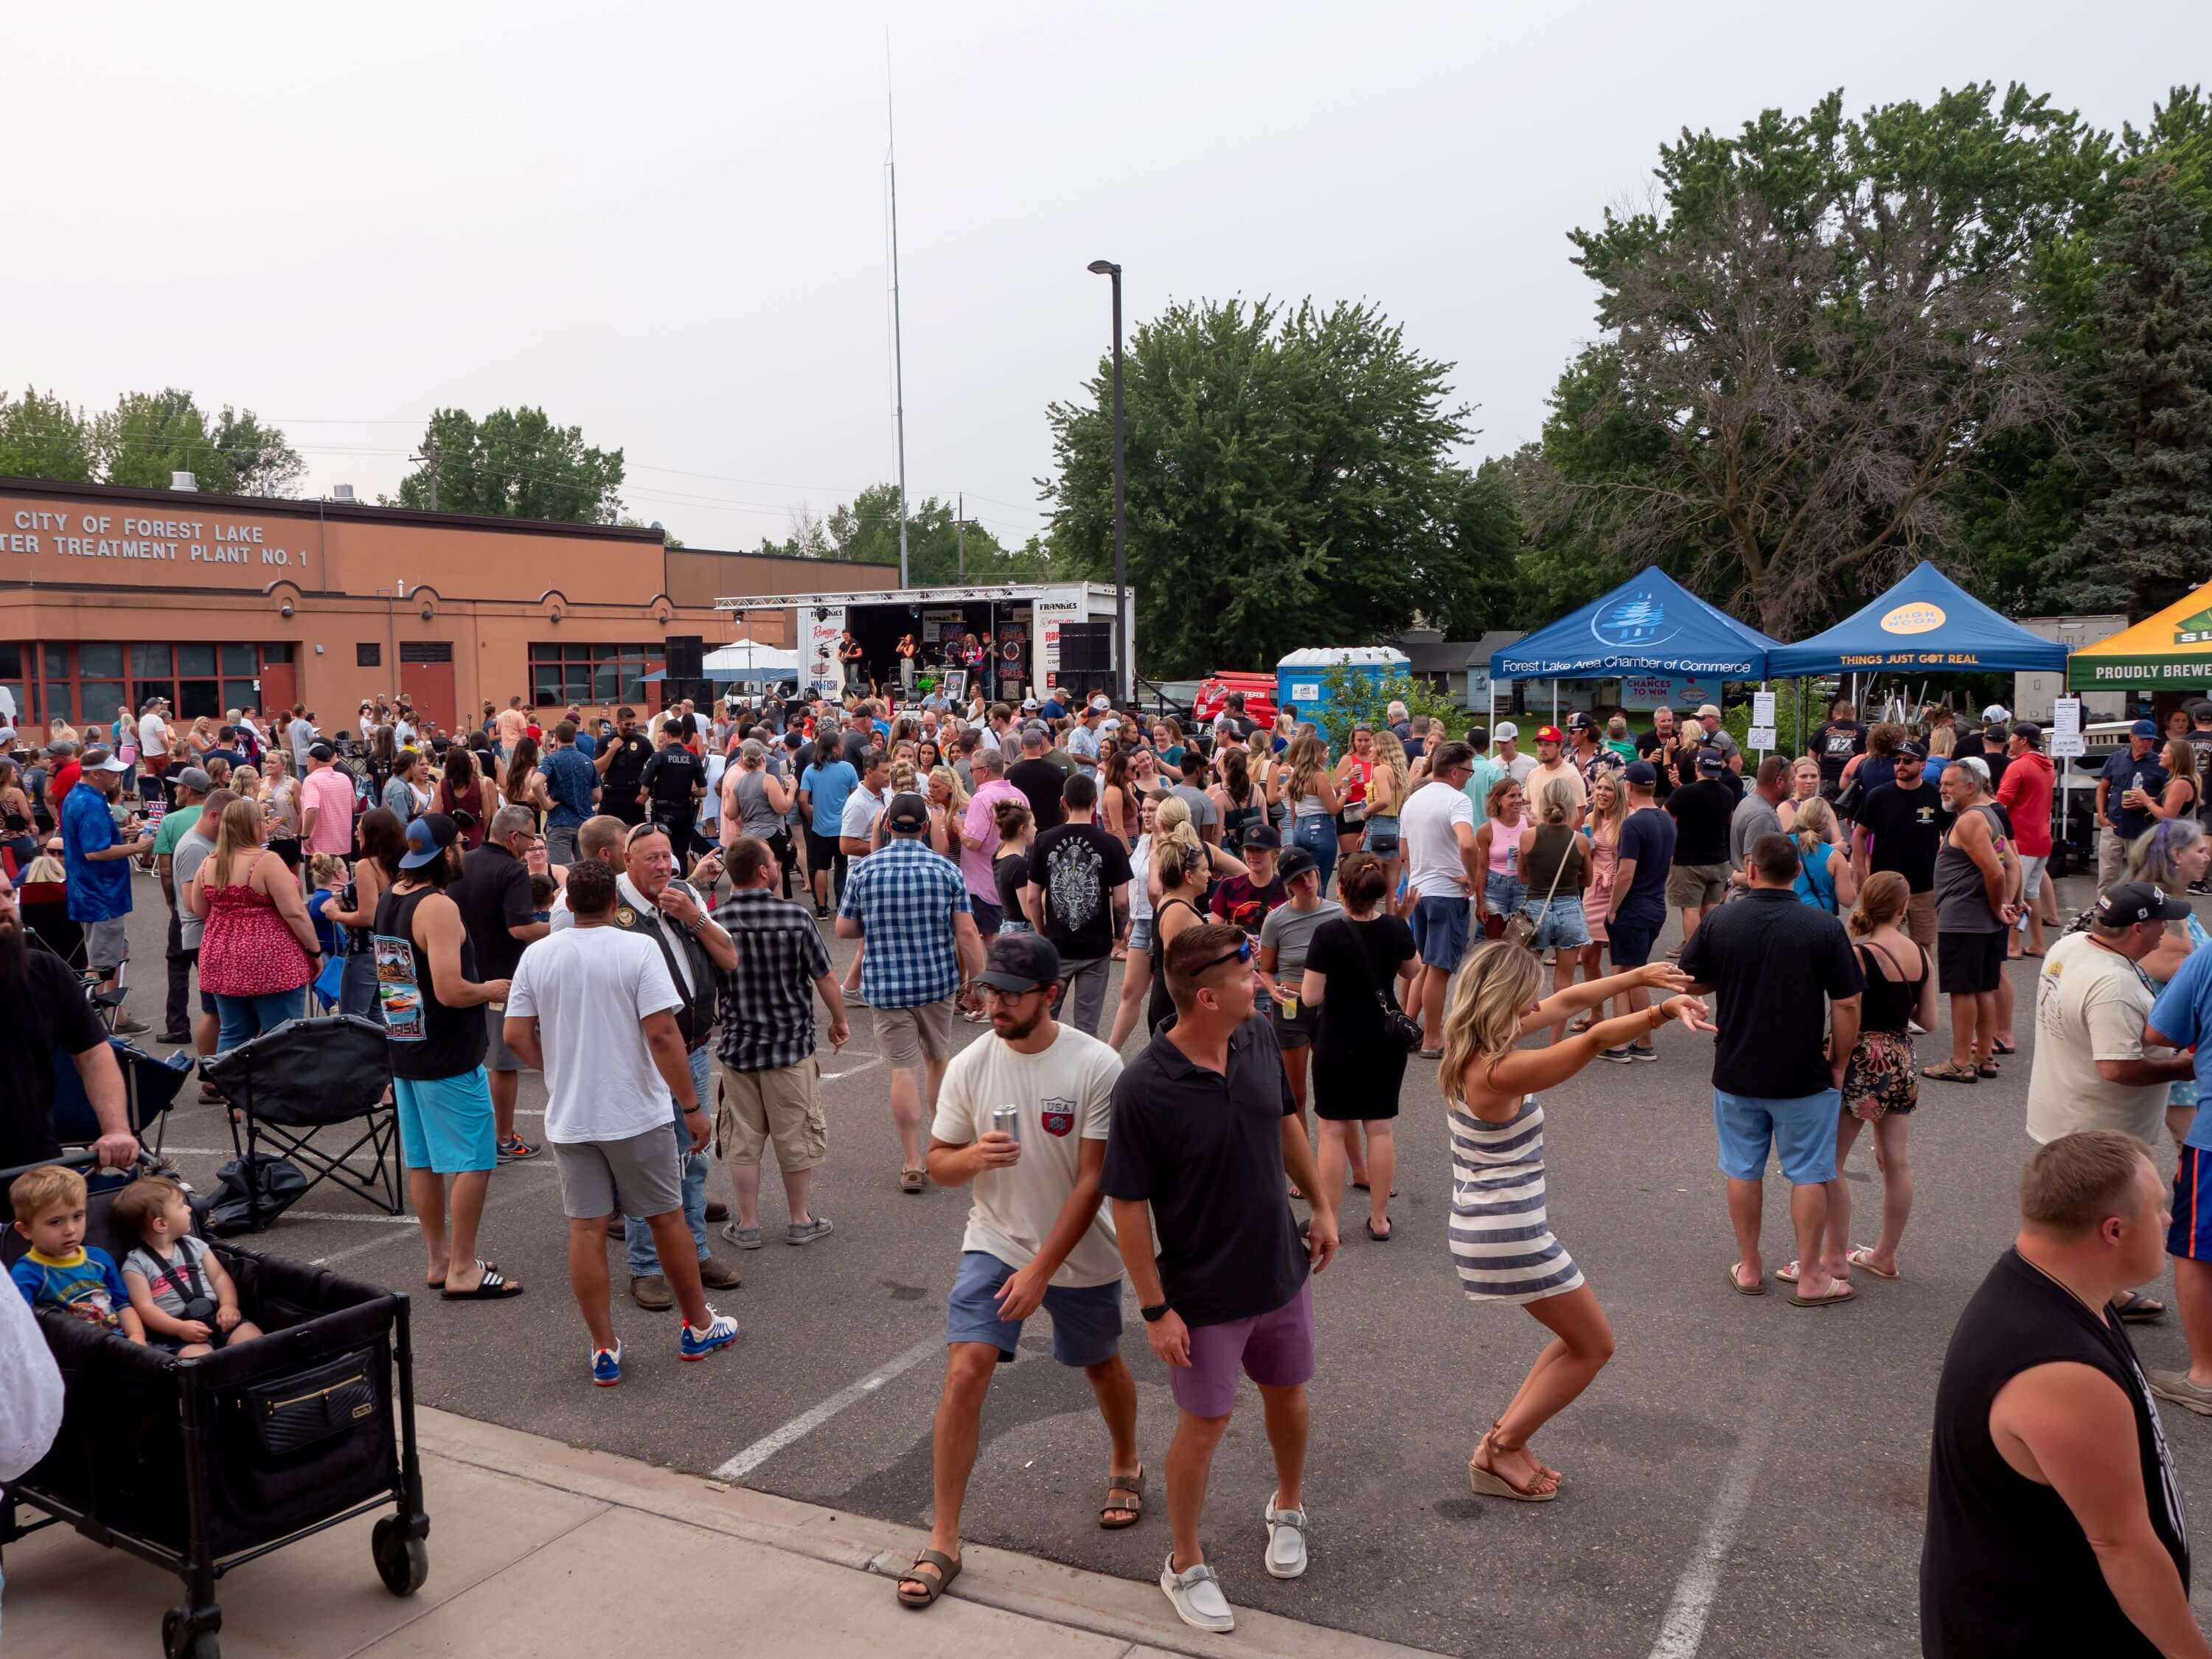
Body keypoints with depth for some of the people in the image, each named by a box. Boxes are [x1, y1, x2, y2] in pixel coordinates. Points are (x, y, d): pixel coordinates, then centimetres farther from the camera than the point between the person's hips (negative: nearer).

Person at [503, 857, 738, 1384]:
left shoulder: (537, 956, -1)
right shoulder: (637, 950, -13)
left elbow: (516, 1036, 0)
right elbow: (662, 1033, -18)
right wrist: (692, 1107, -12)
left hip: (569, 1117, 3)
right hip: (636, 1113, -3)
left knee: (586, 1229, 7)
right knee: (665, 1218, 11)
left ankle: (604, 1350, 13)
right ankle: (698, 1328, 25)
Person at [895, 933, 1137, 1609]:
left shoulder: (1096, 1066, -19)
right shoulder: (970, 1065, -10)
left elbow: (1093, 1180, -19)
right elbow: (937, 1164, -1)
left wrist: (1041, 1270, -22)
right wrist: (973, 1156, -25)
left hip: (1080, 1255, -1)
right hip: (994, 1244, 1)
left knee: (1101, 1365, 19)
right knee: (965, 1370, -12)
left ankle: (1125, 1465, 50)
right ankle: (942, 1543, 0)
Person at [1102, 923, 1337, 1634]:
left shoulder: (1258, 1040, -10)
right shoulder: (1143, 1089, -27)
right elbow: (1128, 1207, -19)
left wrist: (1321, 1204, 12)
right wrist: (1155, 1310, -16)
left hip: (1282, 1269, 5)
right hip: (1203, 1294, -5)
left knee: (1286, 1392, 23)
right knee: (1204, 1425, 9)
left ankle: (1289, 1507, 51)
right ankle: (1185, 1566, 32)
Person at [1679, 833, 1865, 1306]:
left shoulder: (1719, 921, -8)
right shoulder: (1825, 927, -13)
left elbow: (1691, 982, 3)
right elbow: (1847, 1005, -11)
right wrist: (1838, 1064, 0)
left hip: (1736, 1071, 2)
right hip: (1804, 1075, -2)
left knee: (1743, 1170, 14)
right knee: (1808, 1173, 10)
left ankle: (1749, 1269, 24)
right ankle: (1810, 1277, 16)